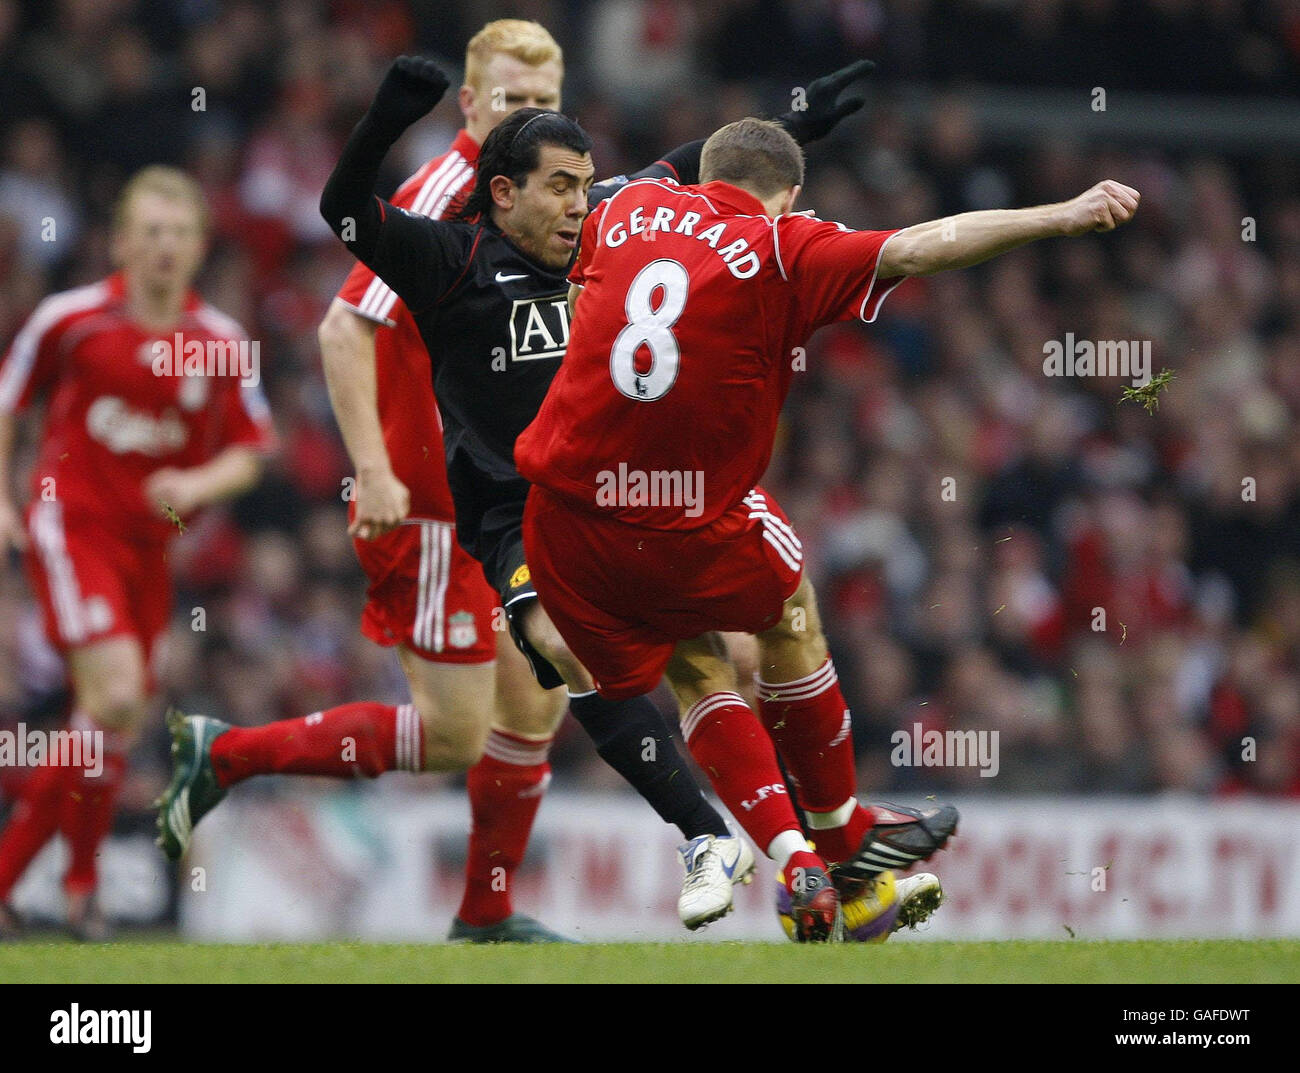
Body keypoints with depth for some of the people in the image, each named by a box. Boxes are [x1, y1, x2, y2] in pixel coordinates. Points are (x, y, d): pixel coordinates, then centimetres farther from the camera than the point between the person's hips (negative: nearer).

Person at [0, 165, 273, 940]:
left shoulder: (224, 345, 2)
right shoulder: (70, 319, -4)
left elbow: (249, 454, 7)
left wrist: (199, 485, -13)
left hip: (149, 545, 5)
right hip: (72, 523, -5)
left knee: (115, 729, 4)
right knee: (116, 693, -21)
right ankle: (83, 877, -6)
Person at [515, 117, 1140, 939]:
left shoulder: (630, 210, 8)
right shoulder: (780, 251, -6)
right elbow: (919, 248, -15)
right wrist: (1062, 218, -14)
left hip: (564, 523, 4)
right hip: (690, 529, -4)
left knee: (699, 673, 21)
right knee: (790, 611, 26)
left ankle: (794, 859, 5)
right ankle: (841, 832, 37)